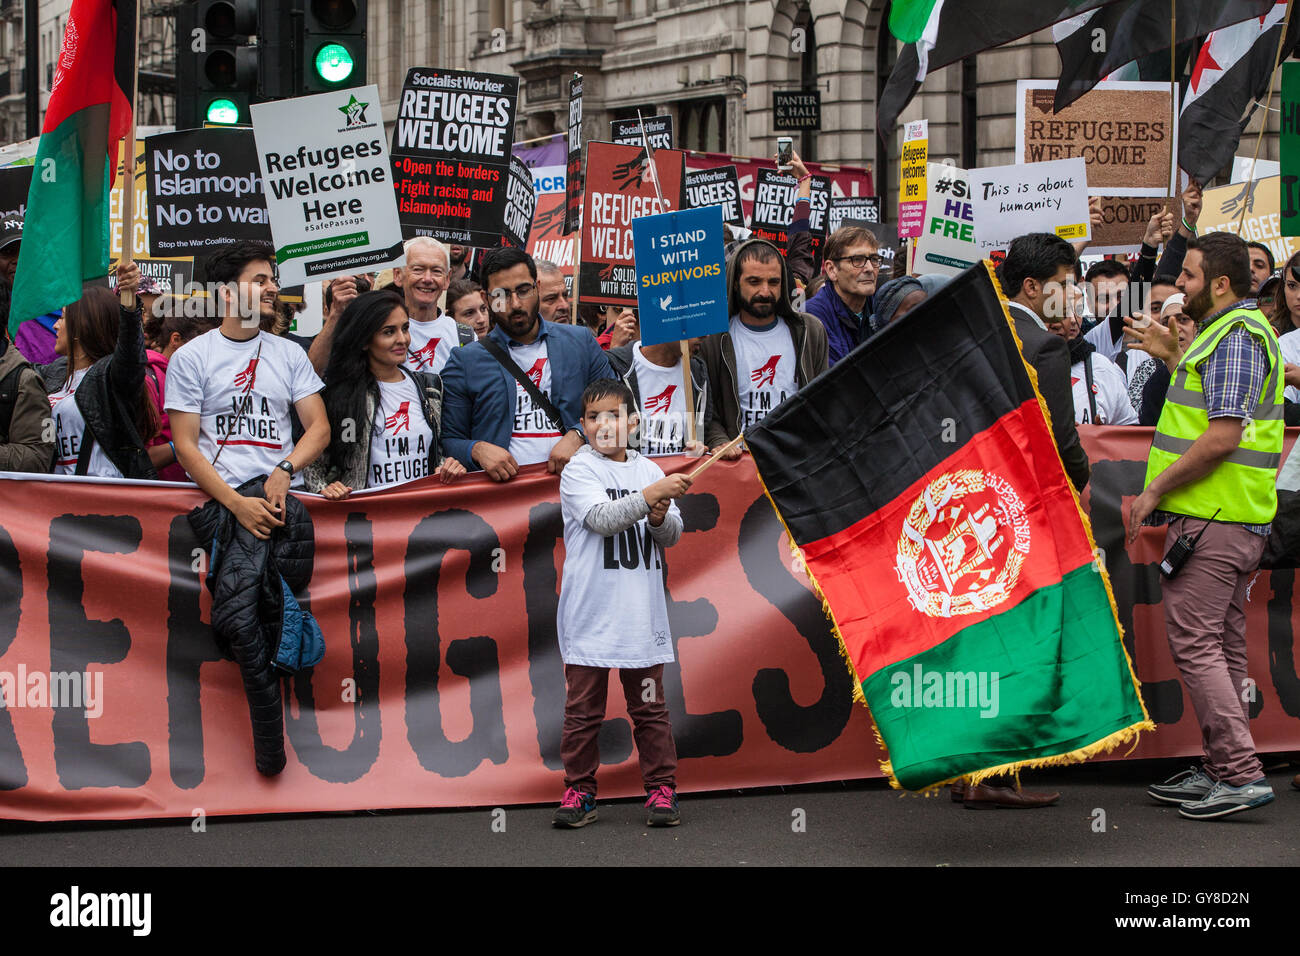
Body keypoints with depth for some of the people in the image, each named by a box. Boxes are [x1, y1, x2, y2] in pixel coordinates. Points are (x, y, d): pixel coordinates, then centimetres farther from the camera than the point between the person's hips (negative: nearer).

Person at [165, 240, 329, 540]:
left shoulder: (290, 353, 19)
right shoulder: (190, 358, 7)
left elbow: (319, 427, 11)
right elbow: (185, 447, 0)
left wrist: (285, 469, -11)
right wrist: (237, 503, -15)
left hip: (284, 495, 3)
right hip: (219, 501, -3)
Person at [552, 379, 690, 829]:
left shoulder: (648, 470, 11)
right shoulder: (578, 471, -3)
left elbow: (672, 536, 9)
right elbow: (602, 518, -19)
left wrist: (661, 519, -13)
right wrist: (650, 495, -30)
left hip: (641, 614, 3)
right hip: (590, 614, -3)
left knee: (649, 707, 6)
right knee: (583, 707, 3)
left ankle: (661, 789, 14)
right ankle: (579, 792, 13)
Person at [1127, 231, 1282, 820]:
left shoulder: (1235, 337, -14)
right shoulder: (1226, 332, 20)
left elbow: (1222, 437, -22)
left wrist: (1155, 490, -16)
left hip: (1212, 520, -11)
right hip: (1233, 518, 11)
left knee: (1195, 643, -11)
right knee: (1221, 647, 12)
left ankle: (1241, 774, -12)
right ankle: (1220, 770, 17)